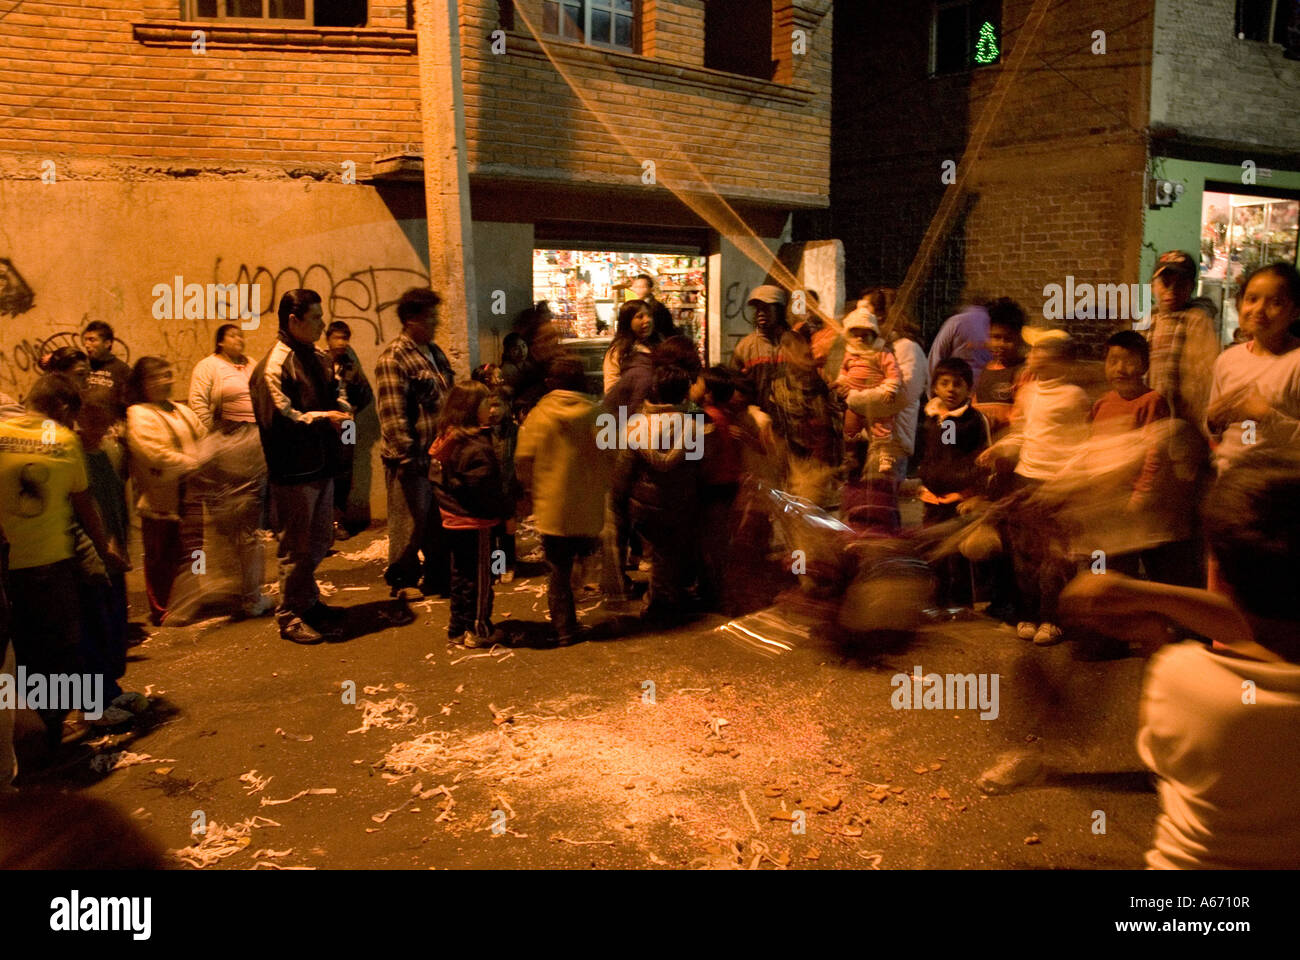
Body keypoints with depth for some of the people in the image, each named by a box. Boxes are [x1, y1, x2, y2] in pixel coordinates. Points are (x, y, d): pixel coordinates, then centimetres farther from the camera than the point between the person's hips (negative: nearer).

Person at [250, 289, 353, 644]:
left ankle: (309, 603, 36)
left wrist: (342, 408, 1)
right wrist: (324, 418, -17)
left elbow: (337, 392, 24)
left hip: (323, 464, 8)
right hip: (294, 471, -8)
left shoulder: (320, 358, 11)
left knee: (319, 542, 19)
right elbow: (277, 416, -21)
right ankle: (289, 615, 17)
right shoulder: (273, 366, -15)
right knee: (296, 546, 2)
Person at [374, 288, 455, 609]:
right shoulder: (393, 359, -14)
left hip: (439, 453, 8)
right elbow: (393, 414, -19)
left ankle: (439, 575, 29)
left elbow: (450, 396, 22)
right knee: (410, 521, 3)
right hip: (411, 458, -8)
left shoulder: (435, 352, 13)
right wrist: (407, 456, -19)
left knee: (441, 520, 15)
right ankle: (403, 580, 19)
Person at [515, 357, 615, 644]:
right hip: (589, 509, 1)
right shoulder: (598, 415, -5)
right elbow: (611, 459, -1)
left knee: (558, 572, 10)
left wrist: (534, 488, 11)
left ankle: (564, 629, 14)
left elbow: (523, 460, -6)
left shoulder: (539, 415, -7)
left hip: (552, 507, -1)